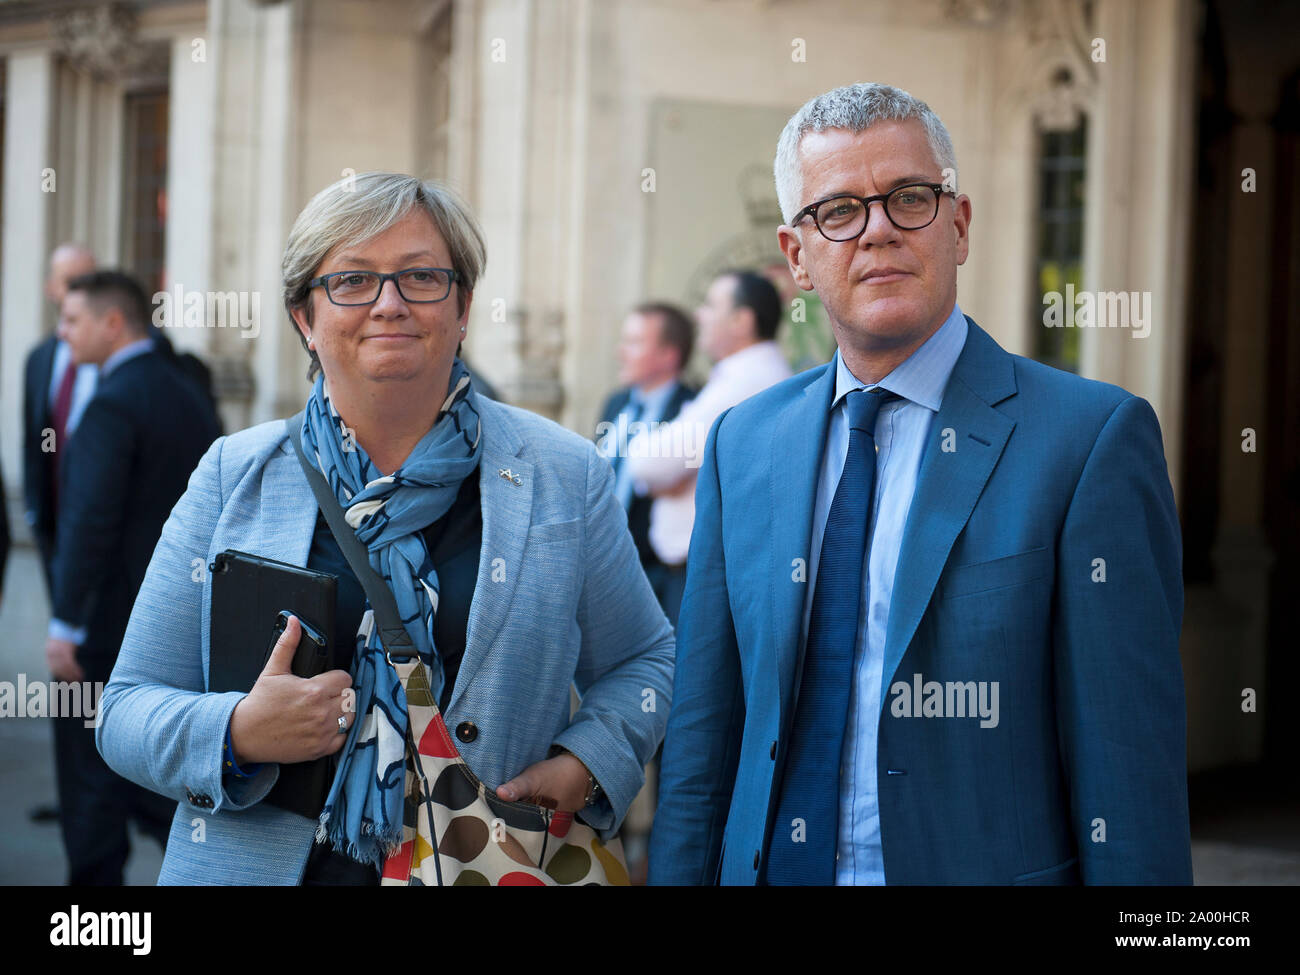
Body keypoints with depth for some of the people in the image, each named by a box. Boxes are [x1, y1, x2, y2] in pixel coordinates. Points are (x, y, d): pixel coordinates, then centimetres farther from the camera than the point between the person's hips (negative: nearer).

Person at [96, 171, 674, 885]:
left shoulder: (565, 476, 0)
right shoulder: (234, 476, 0)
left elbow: (645, 661, 8)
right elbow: (128, 712, 0)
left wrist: (584, 765, -11)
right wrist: (237, 734, -20)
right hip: (262, 864, 0)